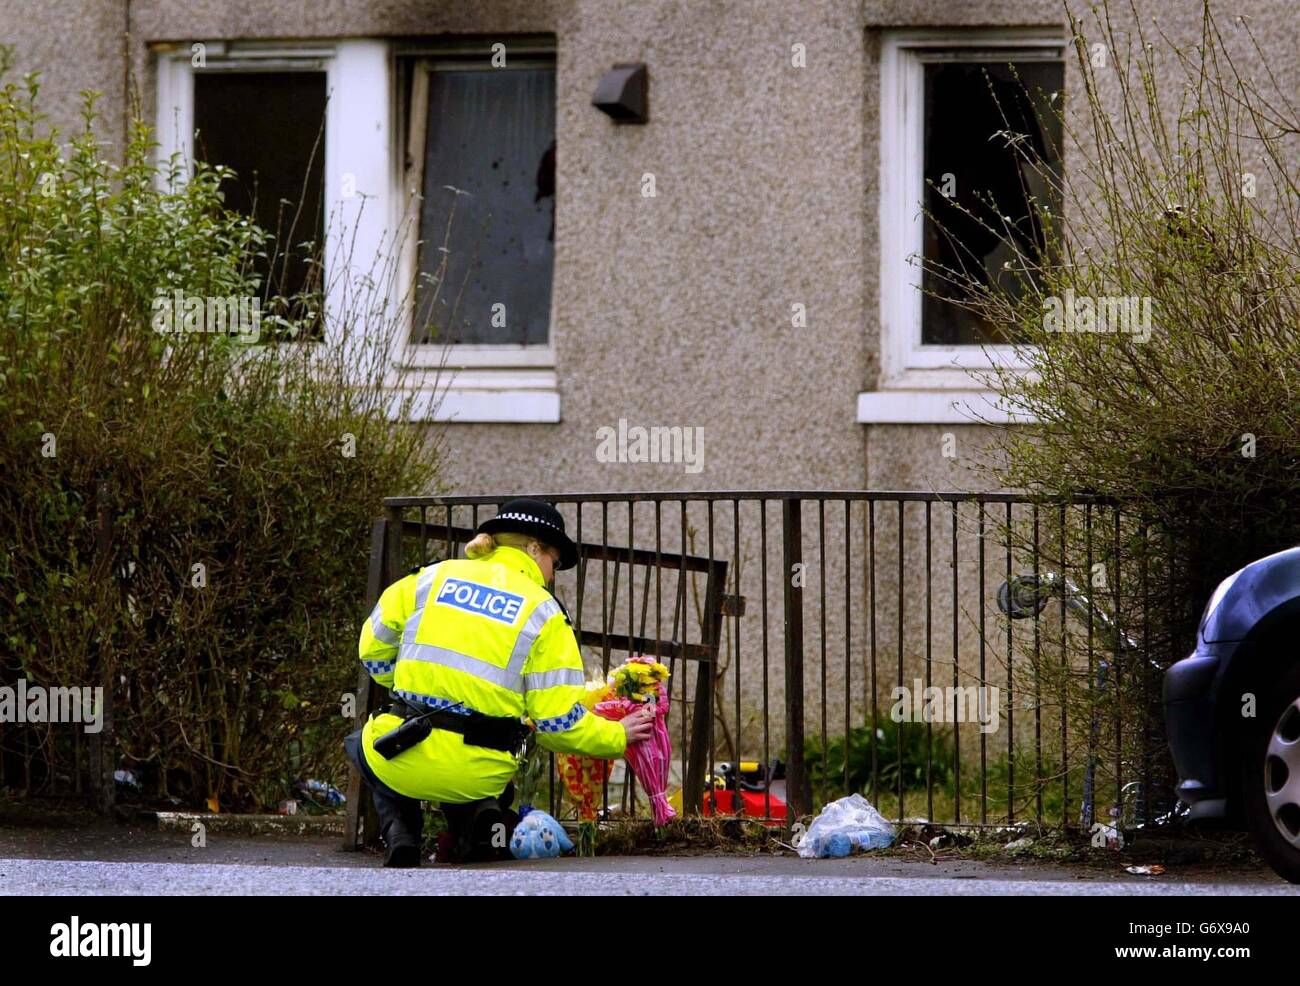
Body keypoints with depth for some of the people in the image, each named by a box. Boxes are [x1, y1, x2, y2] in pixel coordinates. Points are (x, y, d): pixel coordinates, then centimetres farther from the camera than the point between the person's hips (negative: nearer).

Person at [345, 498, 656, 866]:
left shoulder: (433, 577, 7)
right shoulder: (543, 614, 2)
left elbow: (374, 650, 15)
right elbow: (560, 722, -3)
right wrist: (618, 737, 16)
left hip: (404, 764, 0)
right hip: (478, 776, 0)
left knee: (361, 744, 37)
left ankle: (398, 829, 9)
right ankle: (477, 812, 4)